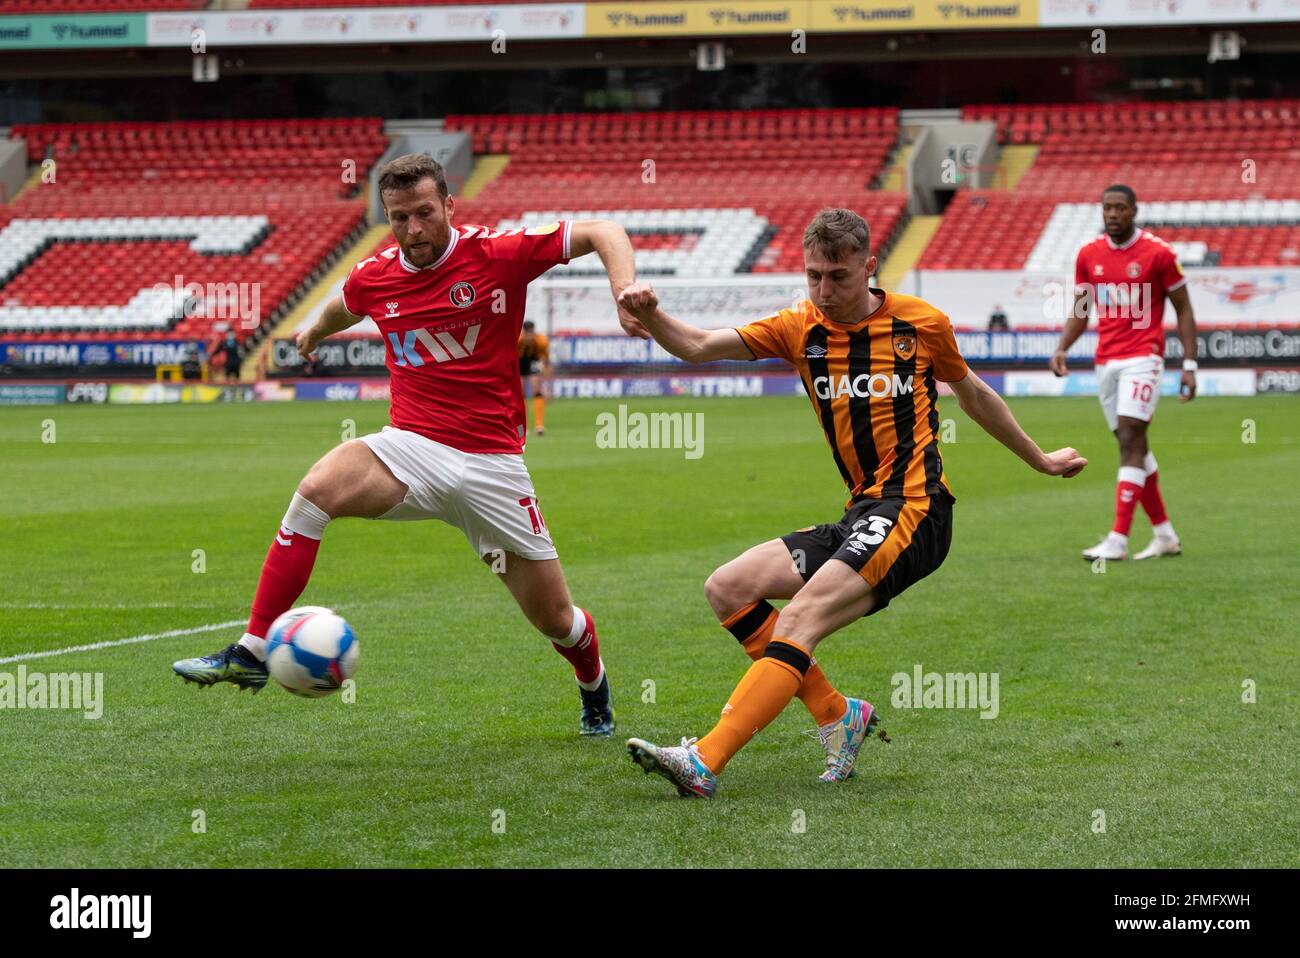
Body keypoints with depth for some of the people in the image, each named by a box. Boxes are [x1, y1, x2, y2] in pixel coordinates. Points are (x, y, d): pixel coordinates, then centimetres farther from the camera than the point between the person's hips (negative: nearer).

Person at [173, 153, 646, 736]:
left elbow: (602, 232, -3)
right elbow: (345, 306, 29)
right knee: (315, 491, -29)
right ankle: (251, 653, -26)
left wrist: (625, 290, -21)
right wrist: (316, 330, 49)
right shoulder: (373, 278, 3)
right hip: (412, 448, 2)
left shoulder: (499, 255, -8)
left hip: (492, 463, -2)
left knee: (555, 619, 4)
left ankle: (595, 688, 41)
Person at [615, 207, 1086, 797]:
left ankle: (703, 763, -35)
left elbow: (973, 394, 19)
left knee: (801, 618, -24)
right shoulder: (800, 328, 8)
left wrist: (1040, 460, 29)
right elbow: (698, 347, 1)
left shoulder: (922, 323, 1)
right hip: (860, 515, 7)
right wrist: (650, 315, -20)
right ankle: (837, 714, 4)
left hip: (913, 510, -7)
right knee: (727, 589, -2)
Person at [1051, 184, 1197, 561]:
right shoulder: (1089, 255, 8)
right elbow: (1080, 311, 16)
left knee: (1130, 442, -14)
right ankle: (1165, 535, 19)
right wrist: (1062, 349, -1)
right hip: (1106, 361, 6)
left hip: (1142, 357, -6)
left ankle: (1118, 540, -17)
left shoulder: (1157, 253, -6)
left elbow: (1183, 310, -1)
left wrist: (1189, 365, -6)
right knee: (1134, 447, 9)